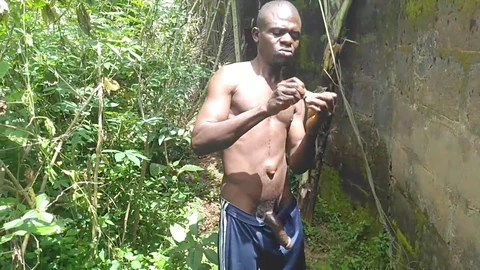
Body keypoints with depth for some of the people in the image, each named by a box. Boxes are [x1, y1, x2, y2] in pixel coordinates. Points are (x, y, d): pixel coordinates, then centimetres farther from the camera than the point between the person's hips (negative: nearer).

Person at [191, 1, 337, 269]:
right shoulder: (230, 77, -3)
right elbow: (200, 141, -16)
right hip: (242, 218, -5)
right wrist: (265, 109, -25)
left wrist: (314, 125, -10)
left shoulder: (295, 93, 12)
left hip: (287, 217, 5)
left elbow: (298, 164, 9)